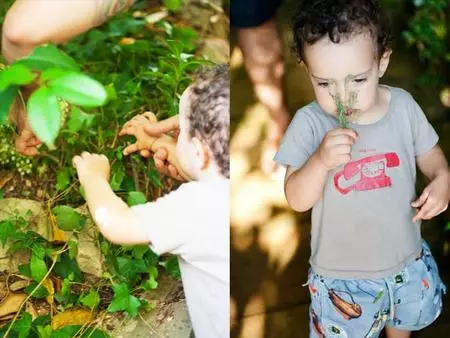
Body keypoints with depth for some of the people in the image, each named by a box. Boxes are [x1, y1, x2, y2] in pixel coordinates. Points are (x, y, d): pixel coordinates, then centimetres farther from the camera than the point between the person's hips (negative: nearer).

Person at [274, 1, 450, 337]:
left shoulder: (403, 106, -13)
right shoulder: (309, 123, -21)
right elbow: (297, 200, -21)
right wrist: (321, 160, -40)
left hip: (407, 260, 3)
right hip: (341, 272, -3)